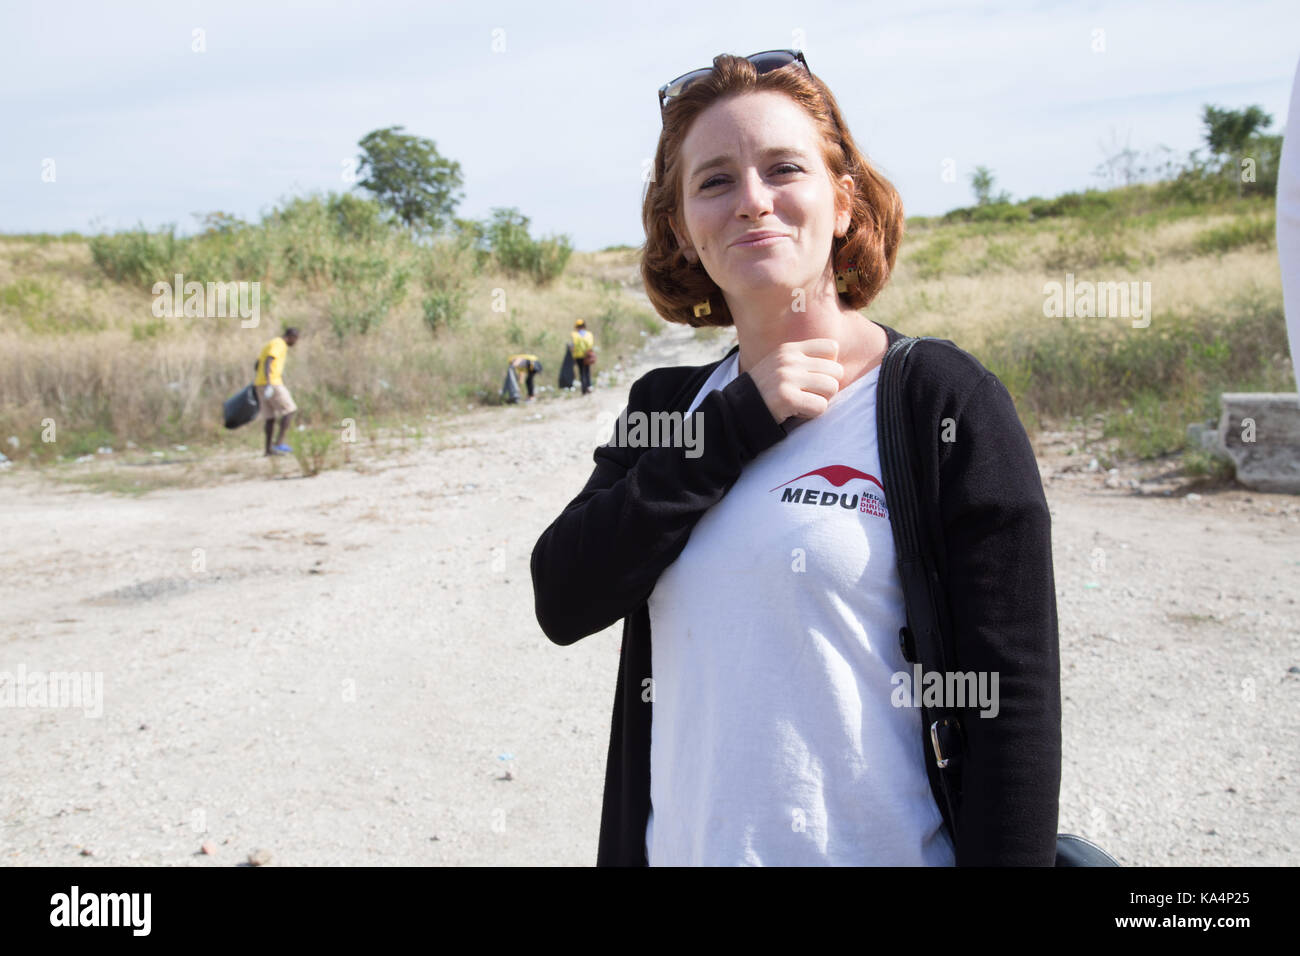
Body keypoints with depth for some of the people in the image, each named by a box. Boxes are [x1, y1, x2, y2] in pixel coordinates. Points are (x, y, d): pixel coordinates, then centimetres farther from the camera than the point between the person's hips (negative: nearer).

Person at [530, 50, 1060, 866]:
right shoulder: (668, 404, 3)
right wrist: (738, 424, -14)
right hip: (678, 843, 4)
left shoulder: (945, 402, -10)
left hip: (877, 847, -4)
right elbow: (563, 601, -10)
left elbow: (1014, 700, -12)